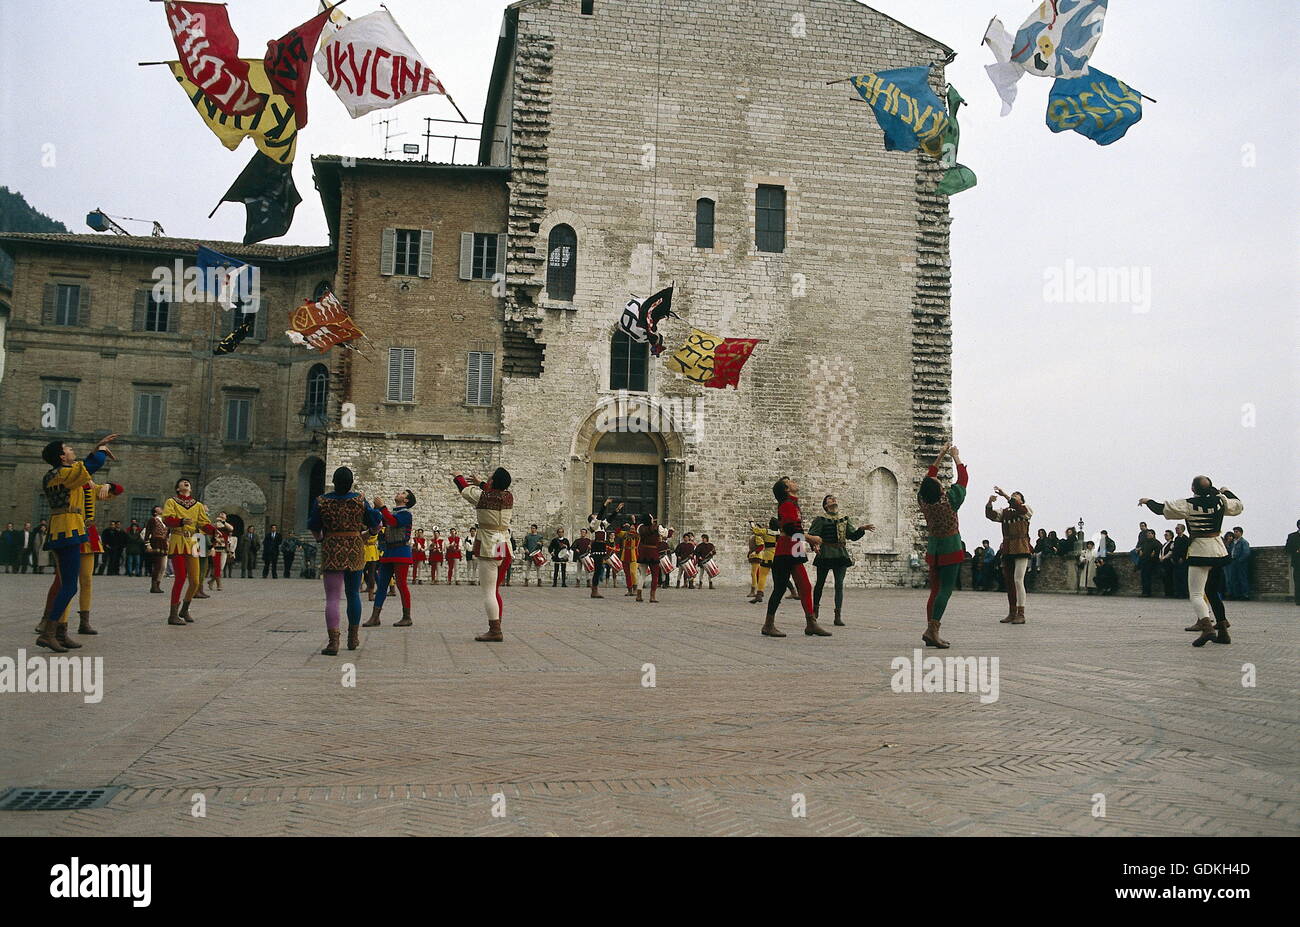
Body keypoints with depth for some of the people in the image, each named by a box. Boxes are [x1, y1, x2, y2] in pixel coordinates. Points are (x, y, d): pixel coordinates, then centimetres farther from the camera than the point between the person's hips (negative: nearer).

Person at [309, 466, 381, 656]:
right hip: (355, 550, 2)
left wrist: (320, 539, 27)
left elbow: (313, 526, 6)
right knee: (353, 594, 16)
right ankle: (353, 638, 26)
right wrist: (365, 532, 28)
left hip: (332, 551, -2)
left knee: (332, 597, -4)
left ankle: (333, 641, -16)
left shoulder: (322, 501, -5)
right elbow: (375, 523, 5)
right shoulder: (360, 500, -3)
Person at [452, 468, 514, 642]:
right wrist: (480, 483, 38)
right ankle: (497, 629, 18)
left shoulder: (482, 496, -11)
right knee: (495, 590, 15)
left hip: (489, 548, -6)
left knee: (488, 592, -5)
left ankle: (495, 631, -9)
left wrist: (457, 477, 30)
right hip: (505, 548, 7)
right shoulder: (509, 497, 3)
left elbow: (464, 488, 9)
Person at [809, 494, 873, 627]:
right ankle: (815, 609, 29)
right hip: (825, 554, -3)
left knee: (839, 585, -4)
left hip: (841, 555, 3)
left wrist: (862, 529, -7)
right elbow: (812, 535, -8)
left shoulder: (845, 519, 16)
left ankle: (838, 616, -4)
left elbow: (853, 536, 11)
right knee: (820, 583, 7)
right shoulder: (820, 519, 1)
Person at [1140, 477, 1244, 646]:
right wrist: (1226, 492, 38)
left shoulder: (1188, 505, -11)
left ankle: (1207, 628, -28)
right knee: (1212, 591, 16)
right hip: (1219, 551, 6)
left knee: (1196, 593, -7)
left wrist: (1148, 501, 13)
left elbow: (1161, 508, -6)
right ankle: (1223, 632, 17)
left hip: (1199, 551, -6)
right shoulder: (1220, 501, 3)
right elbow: (1239, 505, 22)